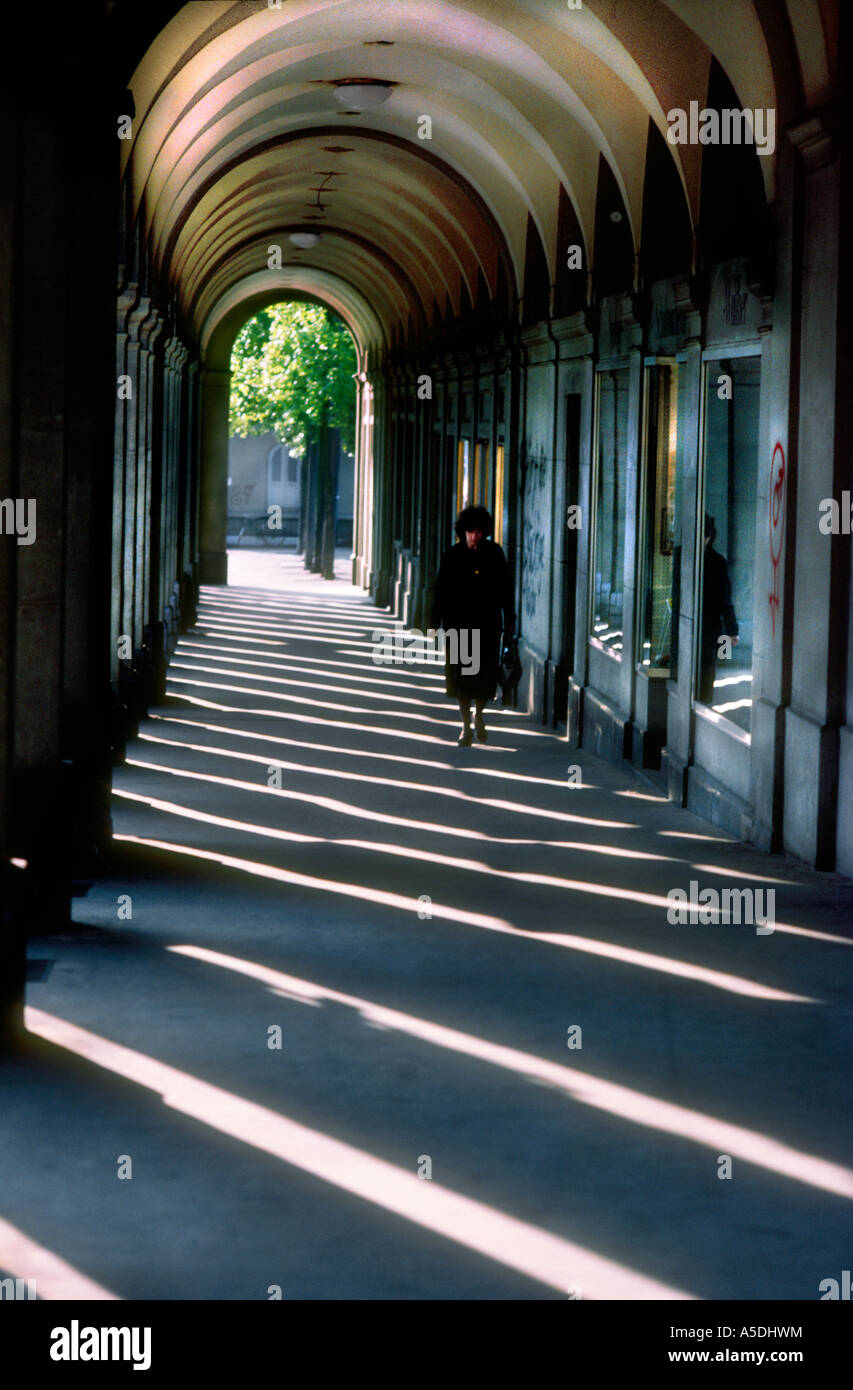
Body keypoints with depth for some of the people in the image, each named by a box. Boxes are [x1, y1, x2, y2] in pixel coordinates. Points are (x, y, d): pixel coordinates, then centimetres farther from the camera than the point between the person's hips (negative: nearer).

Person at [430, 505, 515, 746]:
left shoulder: (494, 553, 0)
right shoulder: (452, 555, -3)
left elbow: (505, 588, 5)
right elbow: (441, 591, -1)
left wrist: (509, 620, 5)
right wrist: (435, 624, -4)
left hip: (487, 624, 1)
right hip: (459, 624, -1)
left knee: (485, 674, 2)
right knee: (462, 674, 1)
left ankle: (478, 714, 30)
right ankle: (466, 727, 10)